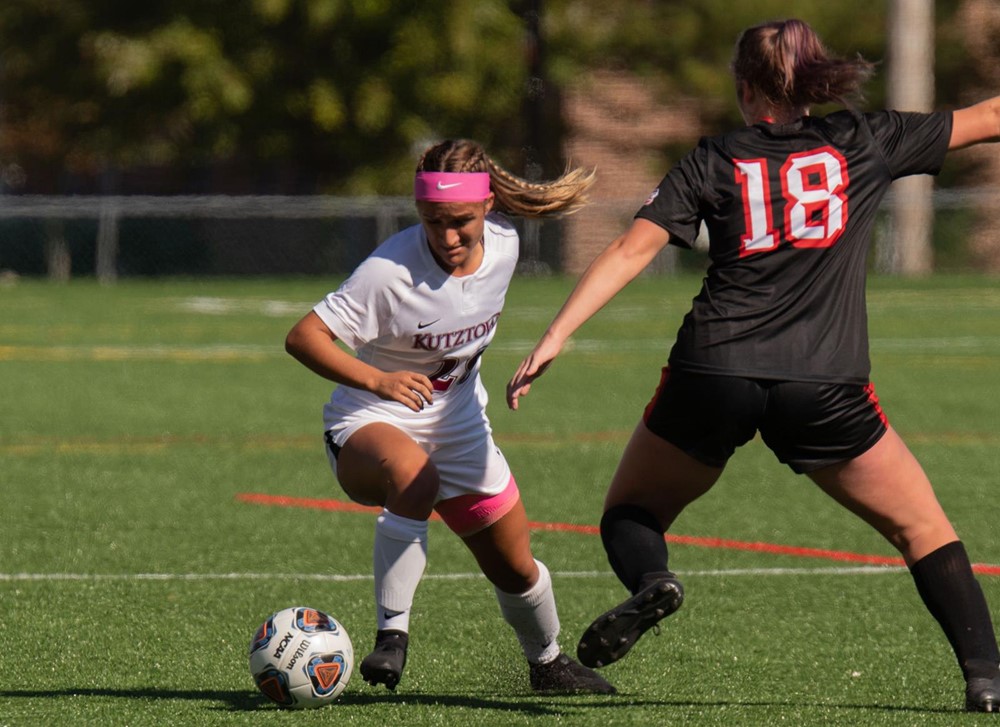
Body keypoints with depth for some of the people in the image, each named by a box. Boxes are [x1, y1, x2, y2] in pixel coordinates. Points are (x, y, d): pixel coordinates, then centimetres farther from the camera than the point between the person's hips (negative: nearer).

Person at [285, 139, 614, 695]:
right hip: (370, 428, -6)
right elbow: (303, 337, -31)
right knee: (414, 477, -41)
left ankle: (547, 661, 43)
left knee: (517, 570, 12)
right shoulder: (391, 271, -28)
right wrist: (376, 380, -43)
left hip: (461, 430, 6)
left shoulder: (504, 244, -9)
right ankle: (392, 633, -28)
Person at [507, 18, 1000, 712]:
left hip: (712, 372, 0)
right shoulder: (864, 141, 10)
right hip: (826, 384, 0)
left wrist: (555, 336, -5)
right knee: (923, 527, 14)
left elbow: (634, 247, -1)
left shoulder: (712, 161, 10)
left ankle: (650, 580, -16)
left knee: (629, 514, 18)